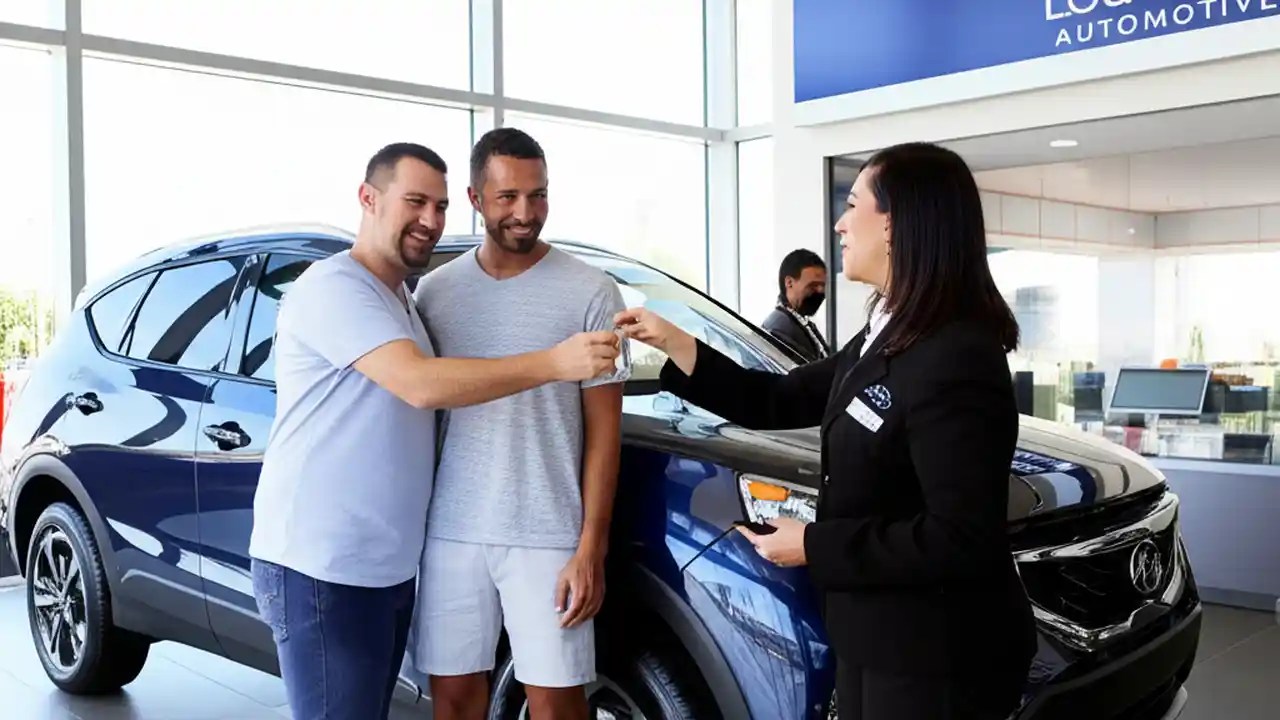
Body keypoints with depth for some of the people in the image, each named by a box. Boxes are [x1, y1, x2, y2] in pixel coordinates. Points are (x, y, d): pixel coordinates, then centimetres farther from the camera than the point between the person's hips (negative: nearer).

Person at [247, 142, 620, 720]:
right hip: (321, 568, -9)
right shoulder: (333, 286, -15)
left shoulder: (401, 300, 16)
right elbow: (422, 384, -26)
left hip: (387, 565, 9)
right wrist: (555, 362, -28)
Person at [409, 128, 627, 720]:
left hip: (547, 538, -3)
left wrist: (591, 547, -8)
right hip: (450, 532, 3)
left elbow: (604, 428, -3)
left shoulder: (590, 292, -4)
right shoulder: (435, 290, 6)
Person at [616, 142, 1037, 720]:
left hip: (937, 656, -9)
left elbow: (962, 541, -28)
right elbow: (778, 401, 15)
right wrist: (673, 343, 9)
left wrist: (815, 546, -21)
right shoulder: (886, 338, 7)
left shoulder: (956, 361, -24)